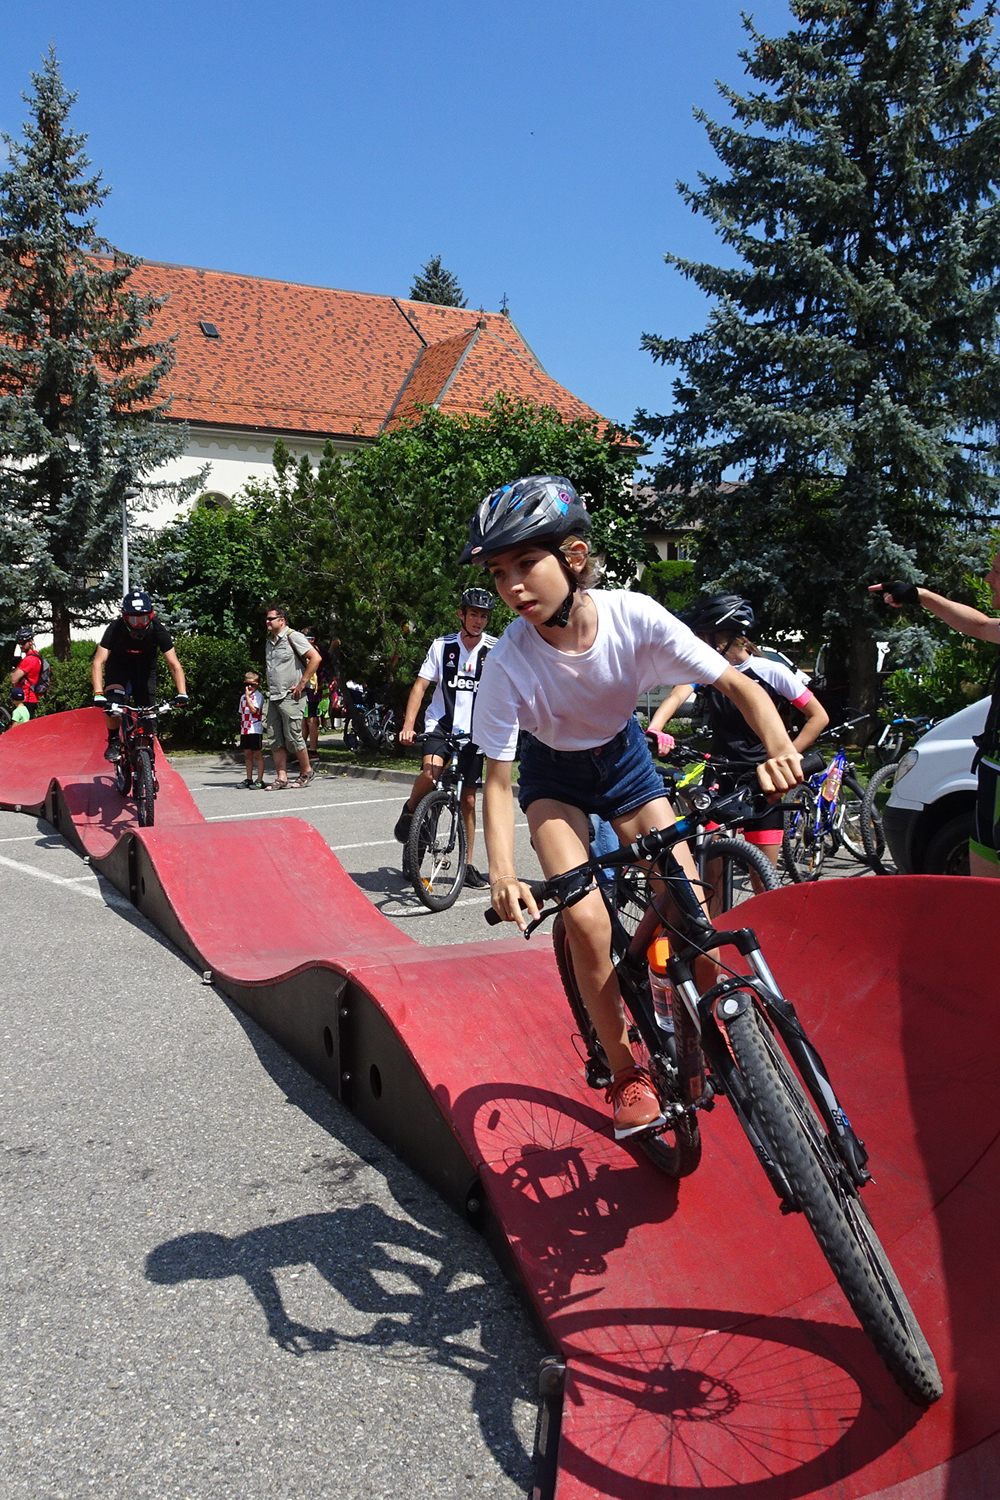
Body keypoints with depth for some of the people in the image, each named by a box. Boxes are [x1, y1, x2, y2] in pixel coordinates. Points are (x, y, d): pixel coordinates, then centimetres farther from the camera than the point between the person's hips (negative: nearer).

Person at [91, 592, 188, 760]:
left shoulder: (158, 631, -29)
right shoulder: (115, 629, -32)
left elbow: (174, 665, -30)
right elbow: (98, 662, -36)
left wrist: (182, 693, -44)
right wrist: (98, 694, -50)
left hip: (145, 667, 1)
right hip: (118, 664, -1)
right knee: (113, 702, -26)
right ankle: (114, 741, -3)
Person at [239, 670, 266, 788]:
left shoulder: (258, 695, -5)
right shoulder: (243, 697, 15)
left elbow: (254, 710, -18)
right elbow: (242, 714, 19)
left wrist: (248, 696, -14)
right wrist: (241, 728, 14)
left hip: (255, 729, -7)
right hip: (245, 730, 7)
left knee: (257, 754, -5)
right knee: (247, 754, 11)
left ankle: (259, 780, -3)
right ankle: (249, 779, 17)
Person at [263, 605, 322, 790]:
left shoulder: (293, 637, -7)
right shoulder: (269, 642, 18)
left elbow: (315, 658, -15)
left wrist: (301, 684, -15)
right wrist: (270, 688, 16)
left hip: (290, 697, -8)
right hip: (273, 698, 8)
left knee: (292, 737, -5)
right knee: (276, 739, 3)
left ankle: (306, 772, 12)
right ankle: (281, 778, 5)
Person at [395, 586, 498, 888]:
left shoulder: (496, 649, -2)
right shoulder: (442, 646, -2)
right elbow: (421, 685, -3)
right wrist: (408, 725, -16)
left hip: (474, 732, 1)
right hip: (440, 724, -1)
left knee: (468, 800, 7)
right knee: (432, 771, -32)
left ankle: (468, 865, 20)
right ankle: (410, 809, 0)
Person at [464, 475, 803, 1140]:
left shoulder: (633, 616, -29)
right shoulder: (509, 663, -30)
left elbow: (739, 684, -25)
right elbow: (498, 778, -23)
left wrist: (781, 749, -44)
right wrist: (502, 873, -37)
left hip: (622, 756, 2)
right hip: (554, 775, -1)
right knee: (588, 921, -20)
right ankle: (625, 1073, 1)